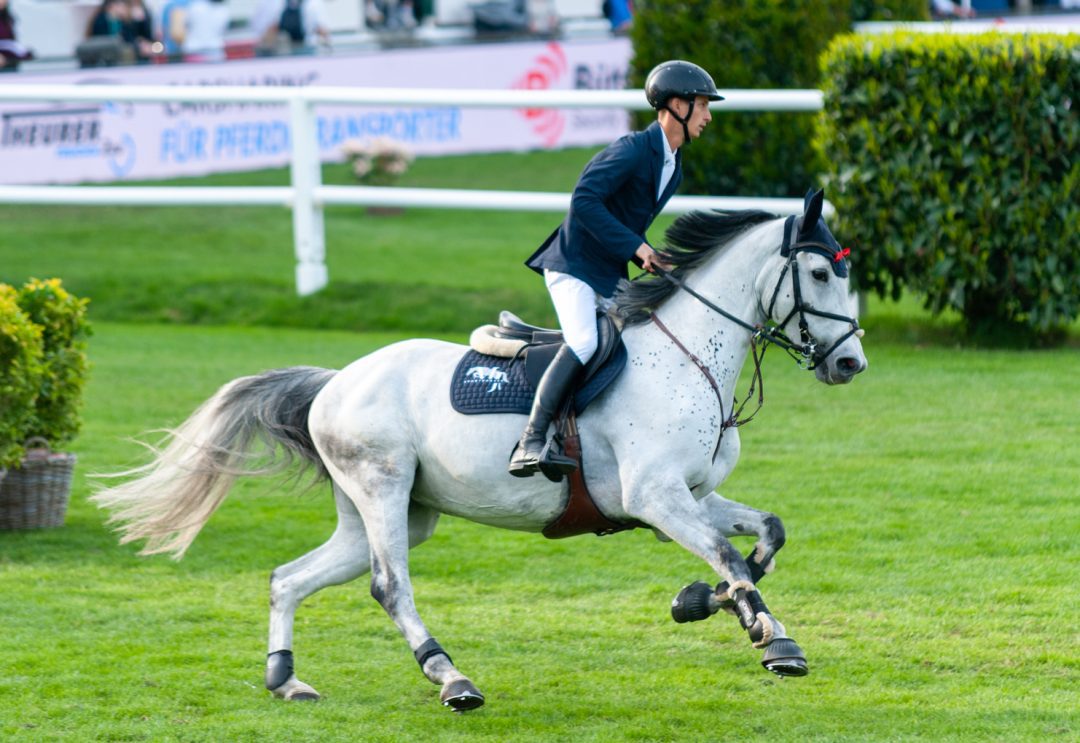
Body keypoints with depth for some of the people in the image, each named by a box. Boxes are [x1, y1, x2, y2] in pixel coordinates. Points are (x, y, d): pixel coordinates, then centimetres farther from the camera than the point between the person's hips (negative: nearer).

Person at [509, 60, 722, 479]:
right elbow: (584, 201, -25)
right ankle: (531, 443, -32)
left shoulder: (673, 166, 13)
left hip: (610, 277, 10)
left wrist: (655, 263, 3)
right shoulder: (633, 150, -15)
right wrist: (636, 247, -24)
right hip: (574, 265, -10)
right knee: (583, 343, -28)